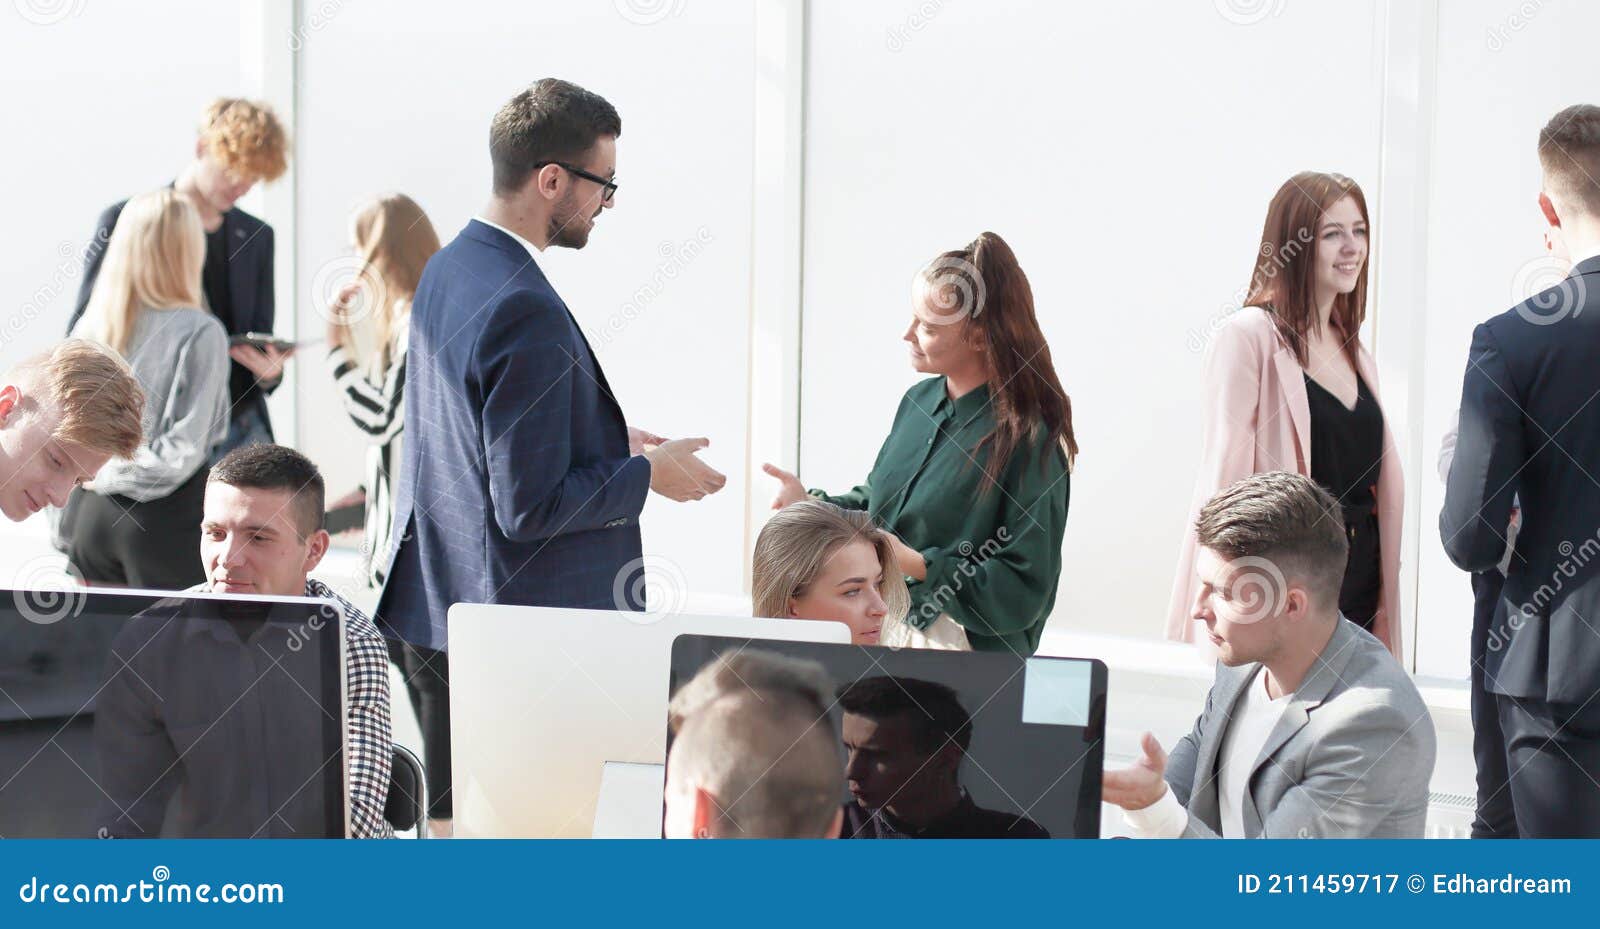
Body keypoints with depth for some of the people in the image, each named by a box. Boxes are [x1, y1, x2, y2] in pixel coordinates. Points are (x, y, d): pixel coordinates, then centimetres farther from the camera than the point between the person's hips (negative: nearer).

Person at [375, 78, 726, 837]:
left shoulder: (447, 269, 9)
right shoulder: (525, 311, -23)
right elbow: (528, 507, -22)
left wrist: (612, 442, 17)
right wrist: (649, 473, -9)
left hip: (437, 606, 10)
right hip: (516, 637, -10)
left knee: (452, 823, 15)